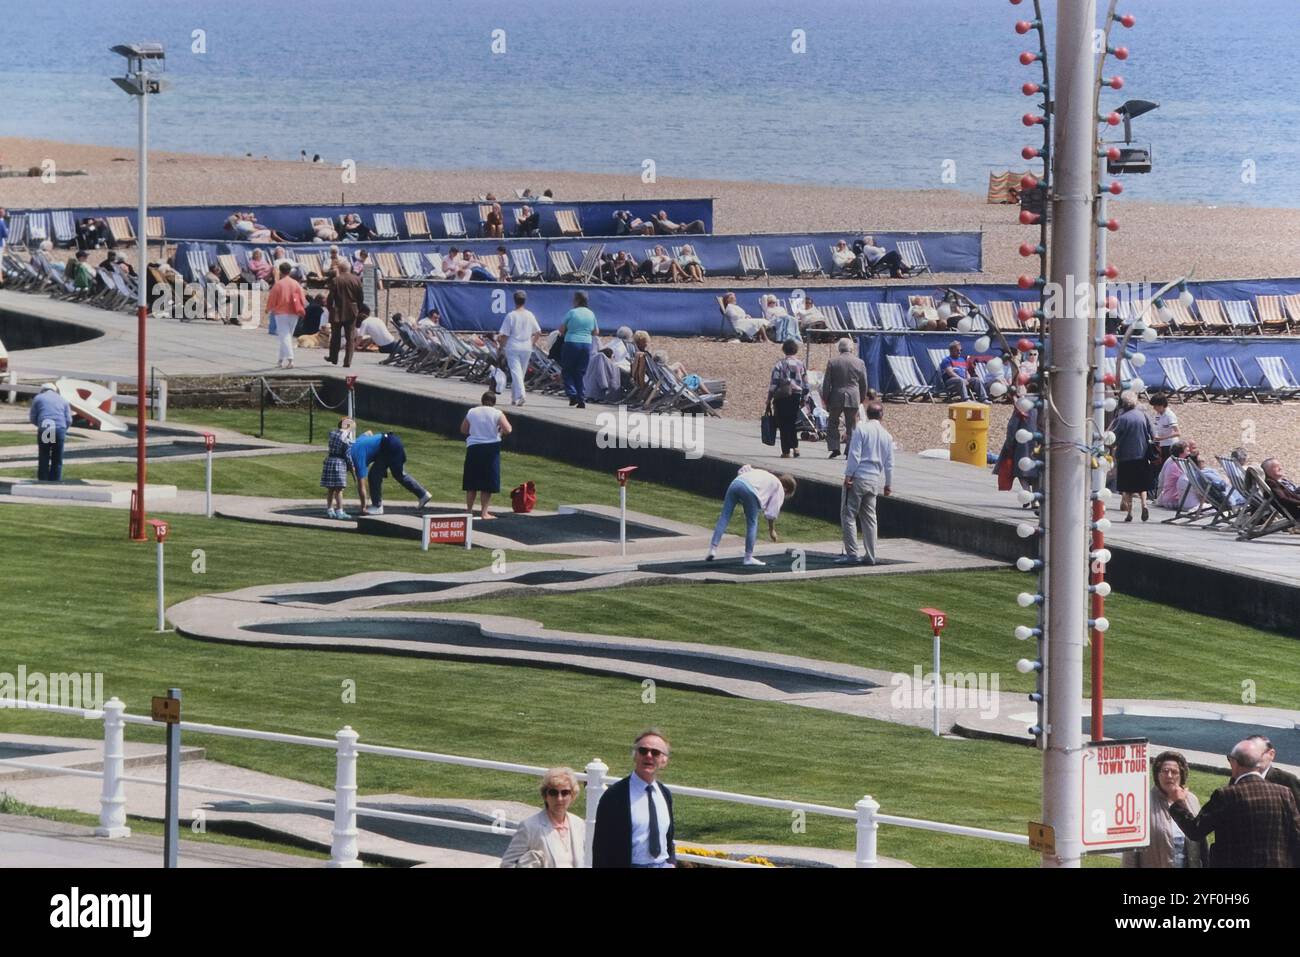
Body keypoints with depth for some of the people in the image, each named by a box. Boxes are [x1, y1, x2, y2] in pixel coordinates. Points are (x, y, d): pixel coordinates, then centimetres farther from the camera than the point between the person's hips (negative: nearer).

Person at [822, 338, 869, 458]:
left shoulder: (832, 362, -3)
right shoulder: (860, 363, 0)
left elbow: (826, 383, -1)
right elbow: (863, 384, 7)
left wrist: (825, 399, 8)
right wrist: (862, 398, 18)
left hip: (836, 398, -1)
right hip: (853, 398, 1)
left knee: (833, 423, 12)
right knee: (852, 426, 6)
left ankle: (834, 447, -1)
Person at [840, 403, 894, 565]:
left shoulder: (861, 429, -7)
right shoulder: (887, 436, 9)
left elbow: (854, 454, -14)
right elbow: (889, 463, 13)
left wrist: (848, 475, -11)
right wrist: (888, 484, 21)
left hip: (858, 478, -5)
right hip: (875, 481, 5)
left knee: (848, 515, -1)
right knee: (869, 518, 11)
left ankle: (851, 553, -7)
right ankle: (870, 556, 10)